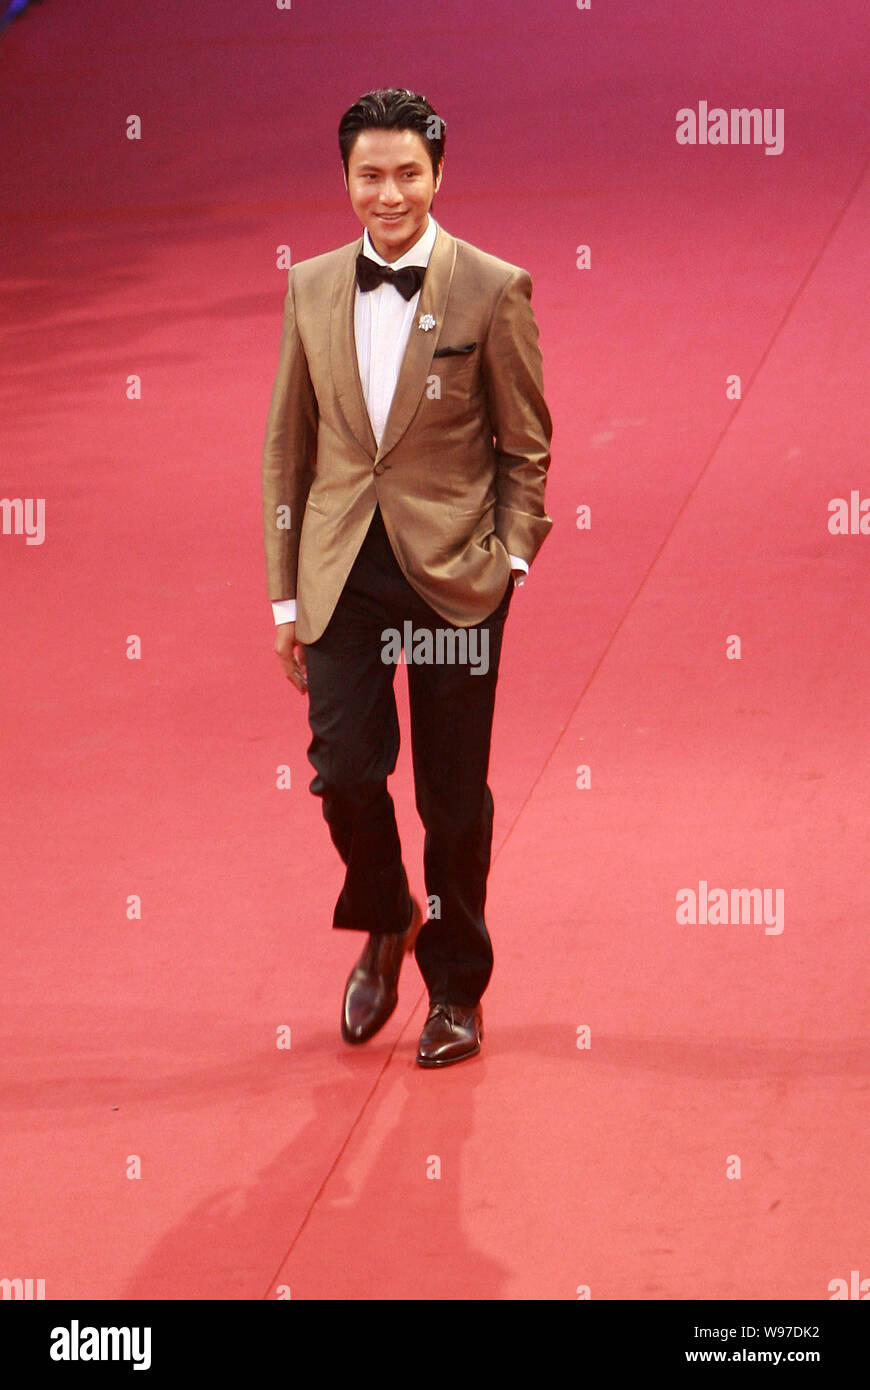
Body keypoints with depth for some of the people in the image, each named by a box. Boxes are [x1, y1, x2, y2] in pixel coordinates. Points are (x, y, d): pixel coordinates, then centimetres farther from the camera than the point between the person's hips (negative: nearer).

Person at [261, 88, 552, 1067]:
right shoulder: (311, 289, 6)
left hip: (451, 572, -2)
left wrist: (513, 561, -8)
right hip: (342, 571, 2)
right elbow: (287, 446, 10)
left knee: (454, 798, 4)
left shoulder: (493, 291, -4)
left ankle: (456, 993, 22)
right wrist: (286, 593, 8)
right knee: (343, 769, -6)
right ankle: (384, 929, 24)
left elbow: (526, 446, 2)